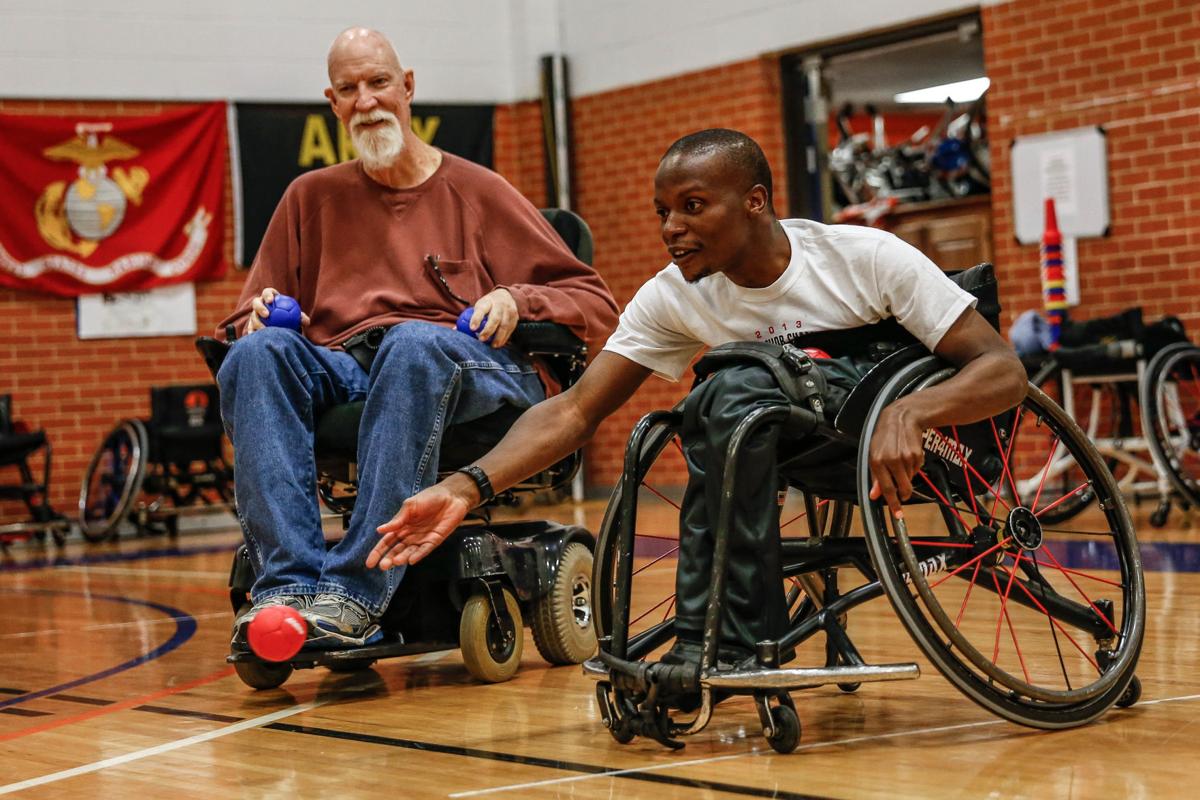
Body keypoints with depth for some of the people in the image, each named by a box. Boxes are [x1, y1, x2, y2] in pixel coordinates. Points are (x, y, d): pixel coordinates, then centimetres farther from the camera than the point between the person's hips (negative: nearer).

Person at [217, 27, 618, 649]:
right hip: (341, 368, 3)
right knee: (258, 353, -30)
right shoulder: (311, 197, 23)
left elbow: (594, 303, 12)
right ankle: (286, 582, -44)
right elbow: (253, 312, 24)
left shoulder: (474, 191, 16)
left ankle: (356, 591, -46)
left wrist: (515, 300, -8)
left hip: (472, 373, -2)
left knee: (412, 343, -39)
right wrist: (260, 315, 0)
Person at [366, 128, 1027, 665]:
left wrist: (907, 412, -40)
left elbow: (1004, 370, -19)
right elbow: (575, 411, -12)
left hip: (900, 442, -3)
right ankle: (733, 642, -25)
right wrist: (466, 486, -27)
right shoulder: (673, 297, -7)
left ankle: (721, 640, -23)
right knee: (735, 388, -29)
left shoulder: (867, 258, -17)